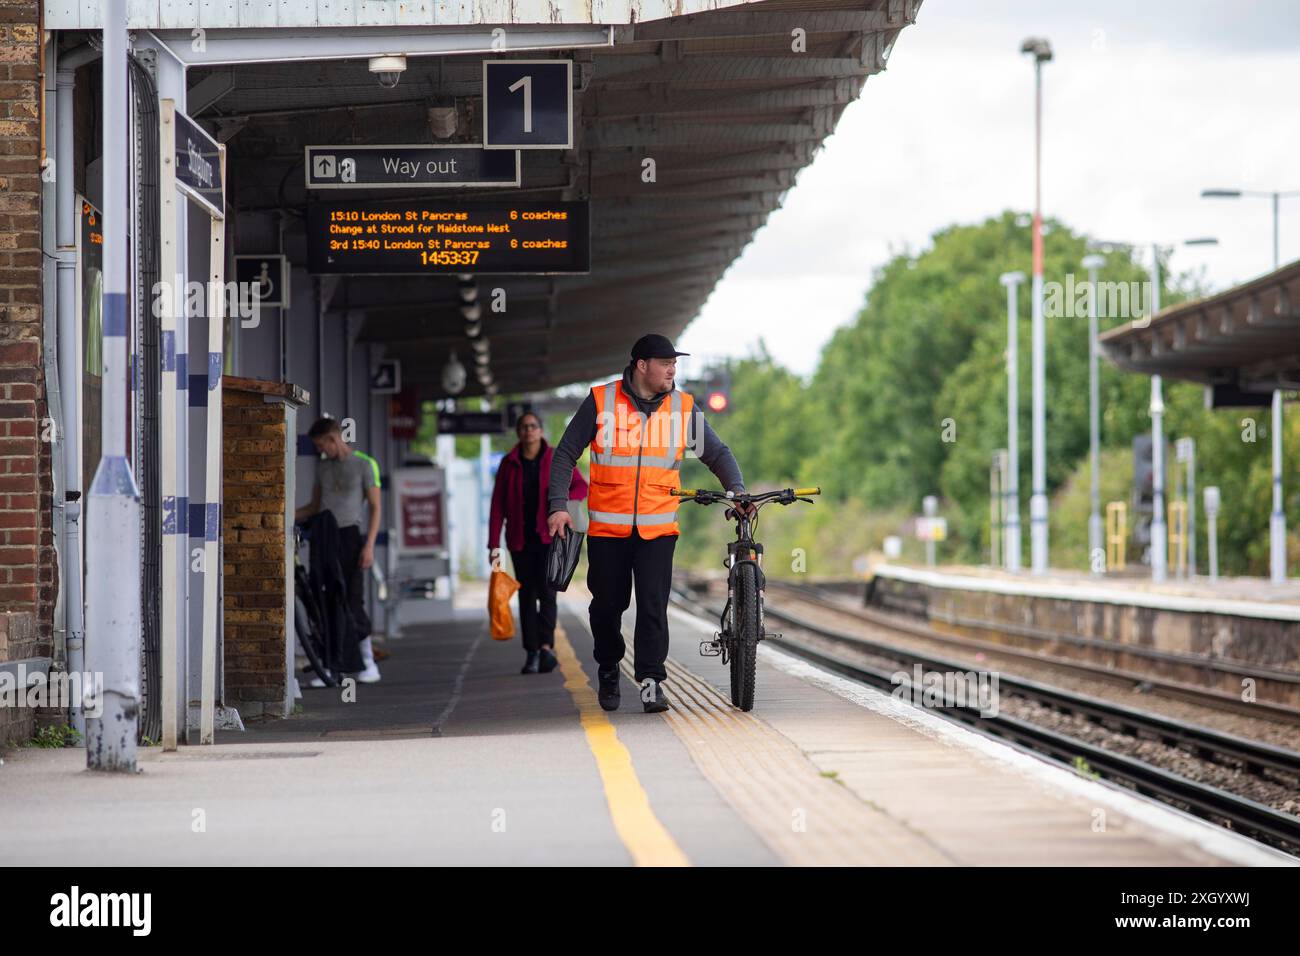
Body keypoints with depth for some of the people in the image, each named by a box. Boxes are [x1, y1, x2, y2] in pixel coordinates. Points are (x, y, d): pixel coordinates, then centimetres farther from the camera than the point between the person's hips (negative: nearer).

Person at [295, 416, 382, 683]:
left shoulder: (362, 465, 1)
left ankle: (368, 662, 2)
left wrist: (369, 545, -10)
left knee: (353, 600, -8)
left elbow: (375, 507, -1)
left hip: (349, 536, -5)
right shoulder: (322, 466, 16)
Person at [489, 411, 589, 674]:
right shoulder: (508, 464, 2)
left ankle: (546, 646, -24)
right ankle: (531, 654, 6)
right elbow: (497, 506, 1)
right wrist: (494, 545, -4)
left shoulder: (557, 459, -2)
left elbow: (582, 487, 1)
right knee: (526, 594, 3)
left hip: (549, 536, -2)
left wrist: (562, 497, -22)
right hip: (520, 539, 2)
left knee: (546, 590, -16)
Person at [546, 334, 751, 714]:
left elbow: (717, 453, 14)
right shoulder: (601, 401, -2)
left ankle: (650, 680, -6)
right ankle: (608, 671, 30)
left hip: (658, 526, 0)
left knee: (653, 604, -11)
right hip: (607, 525, 0)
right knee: (607, 604, 8)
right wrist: (558, 505, -4)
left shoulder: (683, 408, 4)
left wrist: (736, 490, -2)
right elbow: (565, 453, 4)